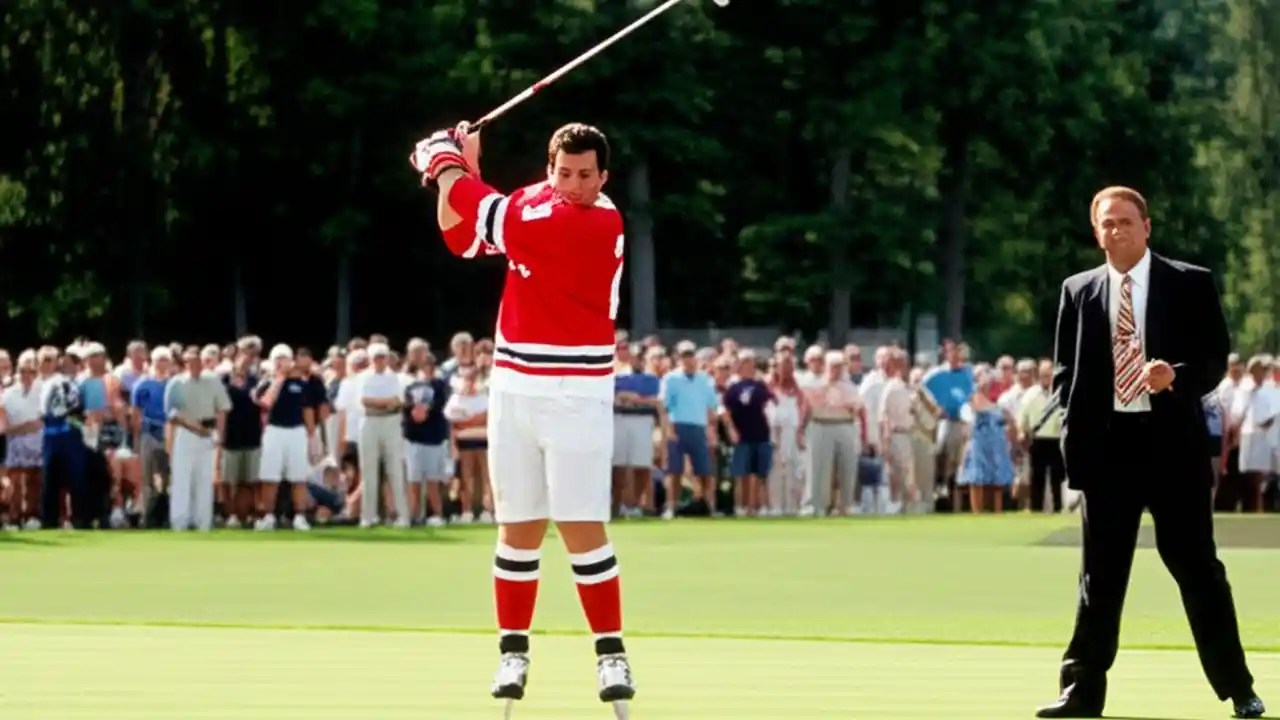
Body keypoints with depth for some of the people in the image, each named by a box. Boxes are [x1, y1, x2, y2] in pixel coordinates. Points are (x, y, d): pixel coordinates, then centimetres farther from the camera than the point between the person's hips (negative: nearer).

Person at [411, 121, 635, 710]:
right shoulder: (532, 203, 9)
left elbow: (485, 215, -14)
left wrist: (444, 160, 2)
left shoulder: (598, 223, -15)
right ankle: (513, 652, 12)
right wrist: (461, 166, 2)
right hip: (514, 390, 6)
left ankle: (611, 654, -3)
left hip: (576, 396, -6)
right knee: (518, 529, 6)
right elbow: (461, 234, 17)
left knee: (582, 528, -9)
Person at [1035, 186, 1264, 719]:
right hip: (1106, 443, 2)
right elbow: (1065, 368, 12)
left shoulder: (1190, 284, 1)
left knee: (1197, 567, 2)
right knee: (1100, 575, 5)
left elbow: (1216, 357, -1)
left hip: (1171, 440, -2)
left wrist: (1177, 377, -20)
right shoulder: (1078, 291, 10)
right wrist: (1075, 426, -2)